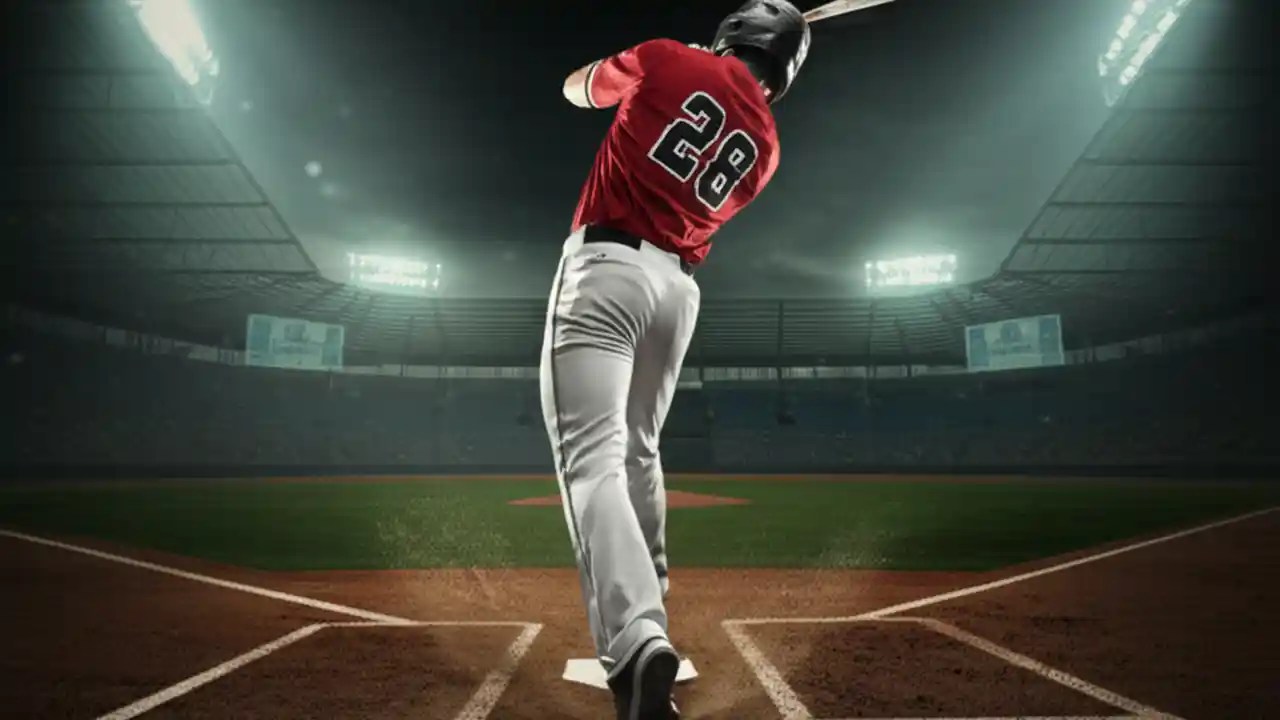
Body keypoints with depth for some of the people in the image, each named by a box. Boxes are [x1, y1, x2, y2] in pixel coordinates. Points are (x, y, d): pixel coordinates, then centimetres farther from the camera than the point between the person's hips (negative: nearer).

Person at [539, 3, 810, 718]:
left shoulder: (669, 60, 4)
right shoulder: (765, 145, 12)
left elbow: (578, 89, 19)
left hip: (606, 266, -5)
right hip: (679, 286, 5)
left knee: (593, 459, -15)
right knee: (640, 450, 22)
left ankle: (638, 640, -31)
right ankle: (647, 602, 33)